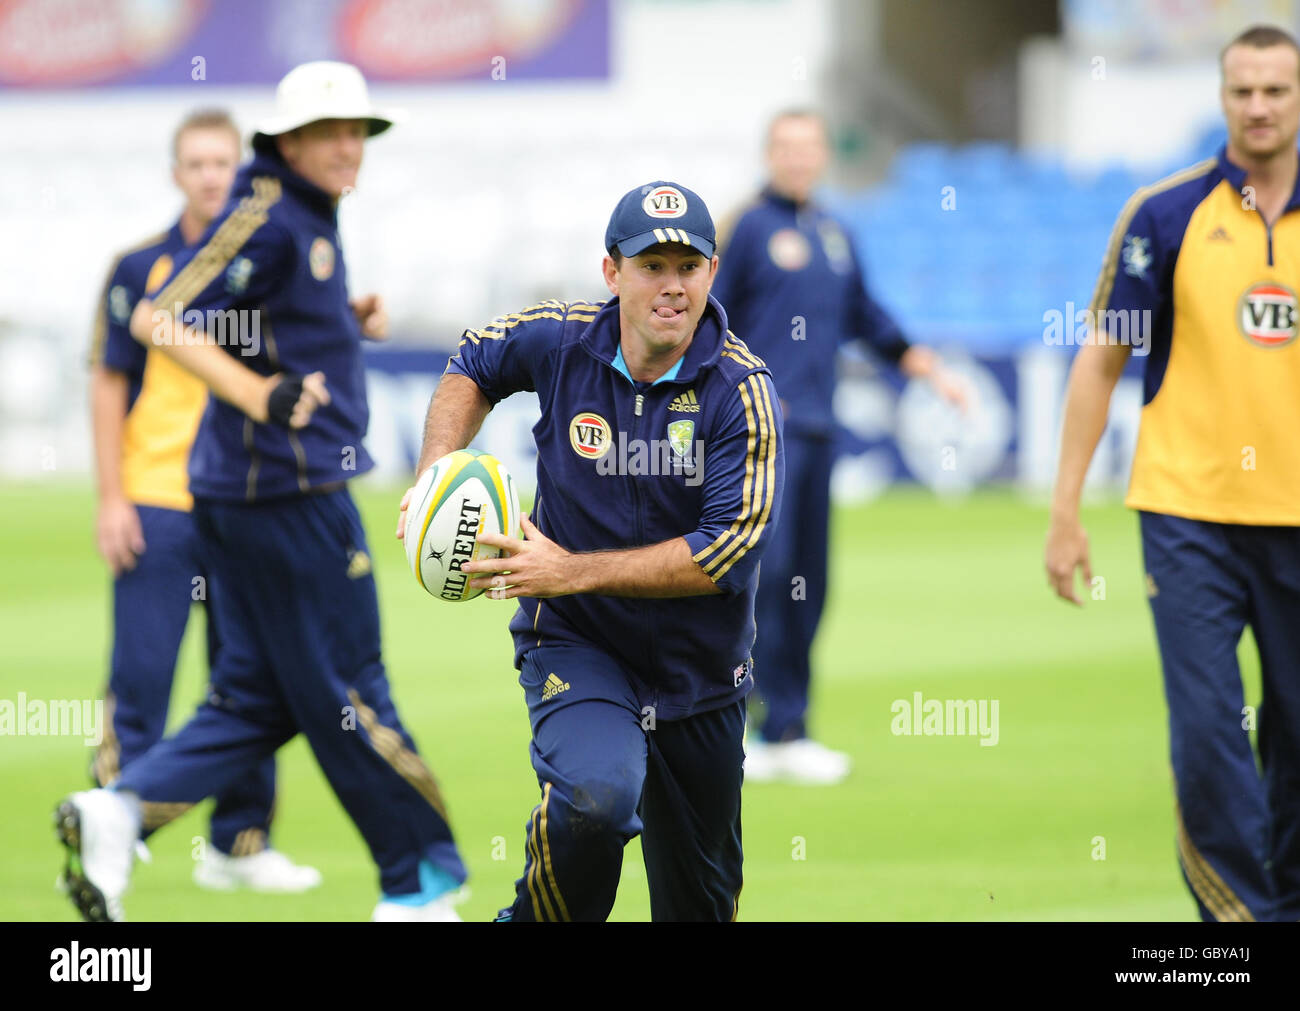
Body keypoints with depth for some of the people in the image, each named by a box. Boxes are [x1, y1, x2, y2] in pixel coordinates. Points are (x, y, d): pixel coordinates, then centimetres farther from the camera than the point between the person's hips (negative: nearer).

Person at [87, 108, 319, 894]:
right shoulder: (142, 269, 1)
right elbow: (110, 384, 1)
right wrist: (112, 499, -5)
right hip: (156, 505, -3)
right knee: (142, 678, -3)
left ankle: (240, 842, 15)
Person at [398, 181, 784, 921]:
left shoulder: (741, 391, -17)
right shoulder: (562, 341, -10)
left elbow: (730, 551, -24)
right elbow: (475, 365, 13)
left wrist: (571, 572, -26)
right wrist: (437, 473, -4)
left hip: (701, 668, 1)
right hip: (576, 646, -1)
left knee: (701, 903, 14)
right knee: (594, 797, -33)